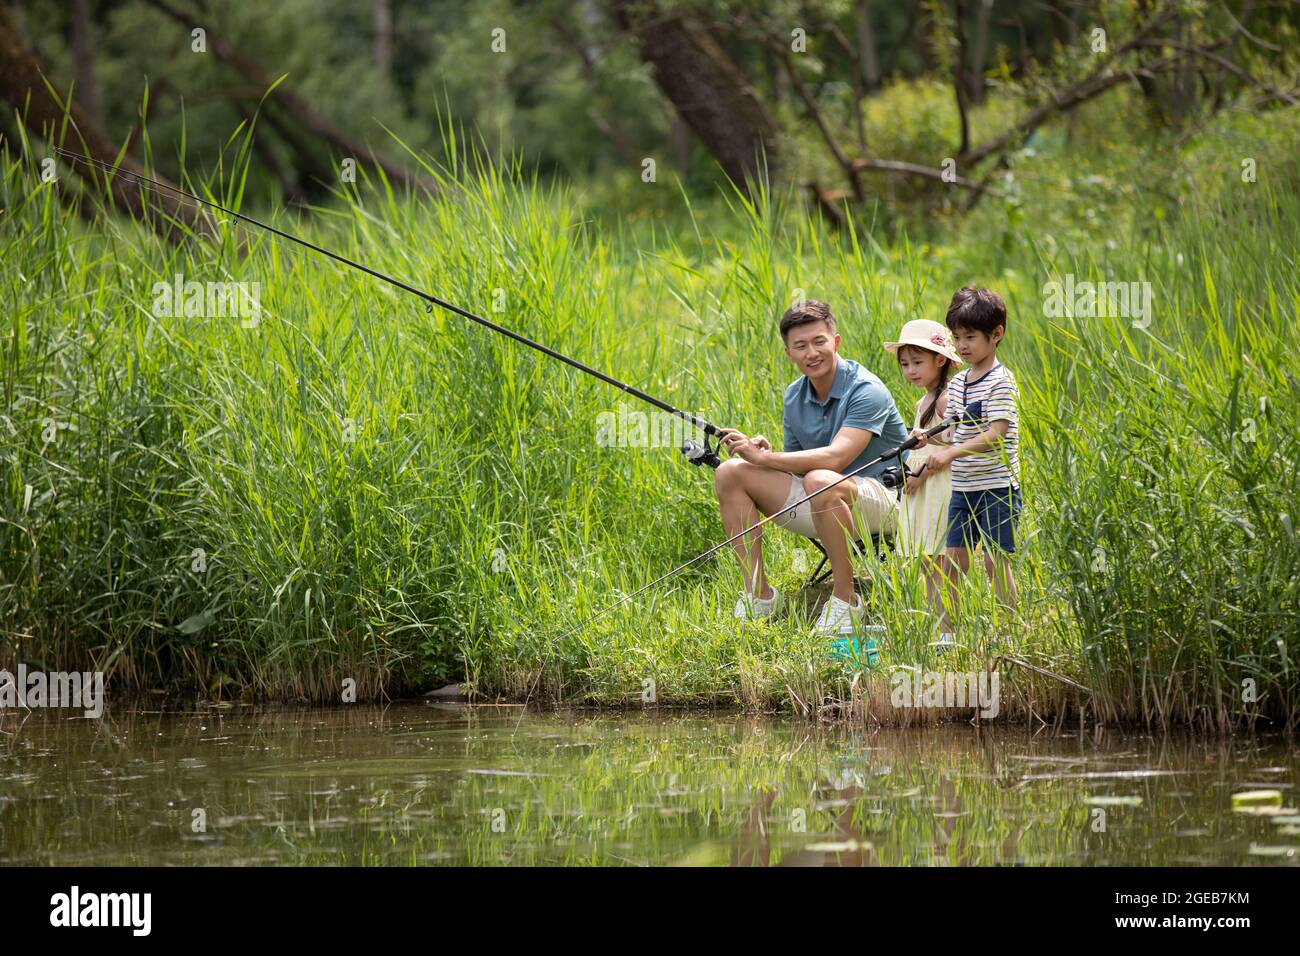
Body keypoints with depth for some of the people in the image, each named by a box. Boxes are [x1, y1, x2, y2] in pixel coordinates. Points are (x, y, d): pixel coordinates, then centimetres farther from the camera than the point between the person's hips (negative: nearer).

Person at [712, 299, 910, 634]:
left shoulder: (866, 391, -17)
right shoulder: (795, 396, 7)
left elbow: (836, 458, -29)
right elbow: (797, 465, 11)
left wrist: (764, 458, -30)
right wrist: (766, 454, -12)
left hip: (882, 498, -7)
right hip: (820, 506, 7)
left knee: (821, 481, -40)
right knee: (731, 473, -6)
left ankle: (845, 600, -25)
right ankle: (757, 593, -8)